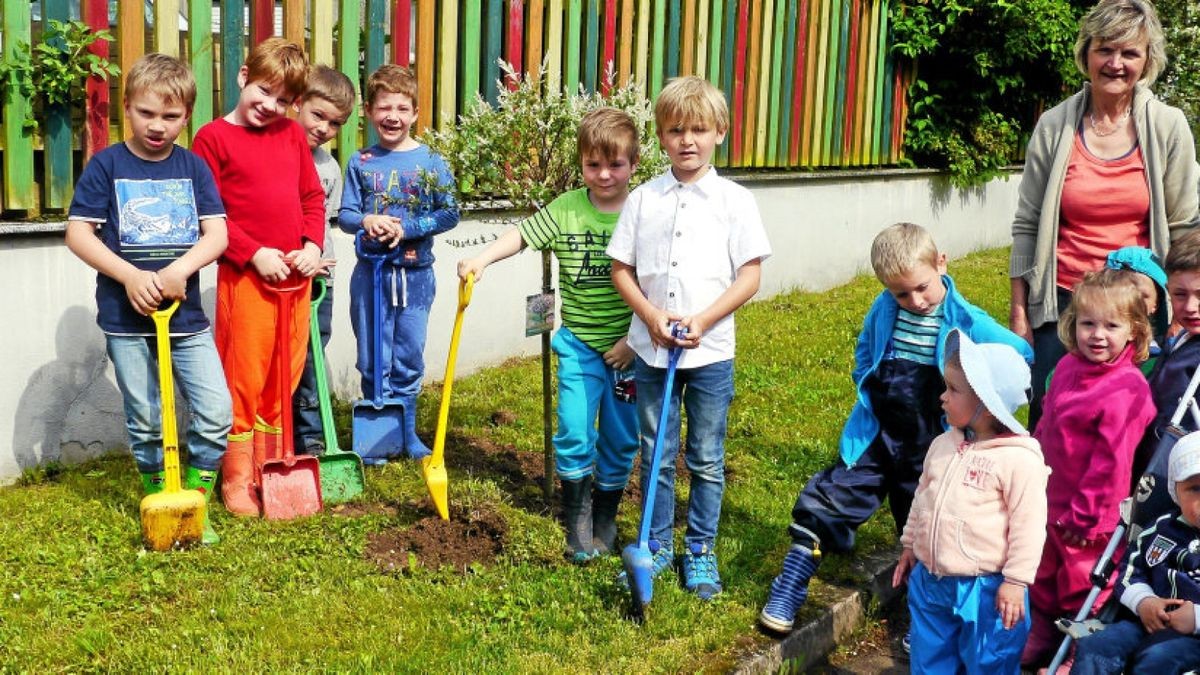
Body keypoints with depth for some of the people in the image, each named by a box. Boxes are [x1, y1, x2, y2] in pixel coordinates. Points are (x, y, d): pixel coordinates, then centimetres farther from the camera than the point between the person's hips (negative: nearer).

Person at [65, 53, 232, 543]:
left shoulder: (194, 167, 5)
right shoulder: (107, 165, -1)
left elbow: (216, 233, -2)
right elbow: (78, 233, -5)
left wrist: (179, 270, -20)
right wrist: (130, 276, -17)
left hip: (186, 314, 2)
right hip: (126, 318, -2)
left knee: (216, 414, -5)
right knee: (145, 423, 8)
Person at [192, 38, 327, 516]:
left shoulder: (292, 135, 11)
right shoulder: (213, 137, -4)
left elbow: (313, 196, 14)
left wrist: (313, 245, -2)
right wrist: (255, 253, -14)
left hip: (295, 275, 5)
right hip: (245, 275, -5)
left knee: (284, 377, 11)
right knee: (243, 377, 0)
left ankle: (271, 467, 25)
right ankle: (236, 480, 12)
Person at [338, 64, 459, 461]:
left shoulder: (430, 161, -1)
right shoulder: (360, 163, 3)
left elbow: (450, 214, -6)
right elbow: (344, 215, 2)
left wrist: (406, 228, -18)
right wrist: (366, 221, -20)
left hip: (415, 274, -1)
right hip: (370, 272, 1)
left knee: (408, 361, 9)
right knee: (373, 361, 7)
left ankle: (406, 432, 23)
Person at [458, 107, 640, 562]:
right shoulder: (567, 209, -1)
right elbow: (521, 235, -4)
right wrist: (481, 259, -21)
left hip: (628, 348, 0)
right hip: (579, 344, 1)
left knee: (620, 440, 9)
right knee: (574, 434, -5)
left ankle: (605, 520, 29)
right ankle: (578, 524, 14)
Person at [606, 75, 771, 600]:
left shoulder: (735, 201, -3)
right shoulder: (643, 199, 2)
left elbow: (750, 276, -5)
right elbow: (621, 268, 4)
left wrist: (702, 321, -16)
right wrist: (651, 316, -12)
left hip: (711, 353, -1)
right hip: (651, 351, 2)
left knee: (707, 461, 9)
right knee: (656, 455, 12)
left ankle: (701, 551, 24)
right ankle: (656, 545, 27)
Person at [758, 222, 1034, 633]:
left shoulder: (966, 322, -12)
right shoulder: (884, 309, -2)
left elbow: (1022, 356, -3)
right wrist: (867, 390, 7)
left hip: (929, 450, -2)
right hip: (875, 438, 2)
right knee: (826, 505, -4)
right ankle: (787, 594, 6)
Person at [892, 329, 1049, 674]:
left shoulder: (1020, 459, -18)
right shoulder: (943, 445, 3)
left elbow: (1028, 524, -16)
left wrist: (1016, 581, -14)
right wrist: (910, 546, 21)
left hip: (985, 590, -6)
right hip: (929, 582, 7)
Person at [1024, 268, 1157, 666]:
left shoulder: (1127, 390, -25)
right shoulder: (1069, 367, -1)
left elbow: (1112, 461, -24)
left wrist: (1085, 515, -20)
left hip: (1088, 516, -7)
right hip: (1049, 503, 7)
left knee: (1081, 591, 13)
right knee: (1043, 579, 25)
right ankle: (1039, 644, 45)